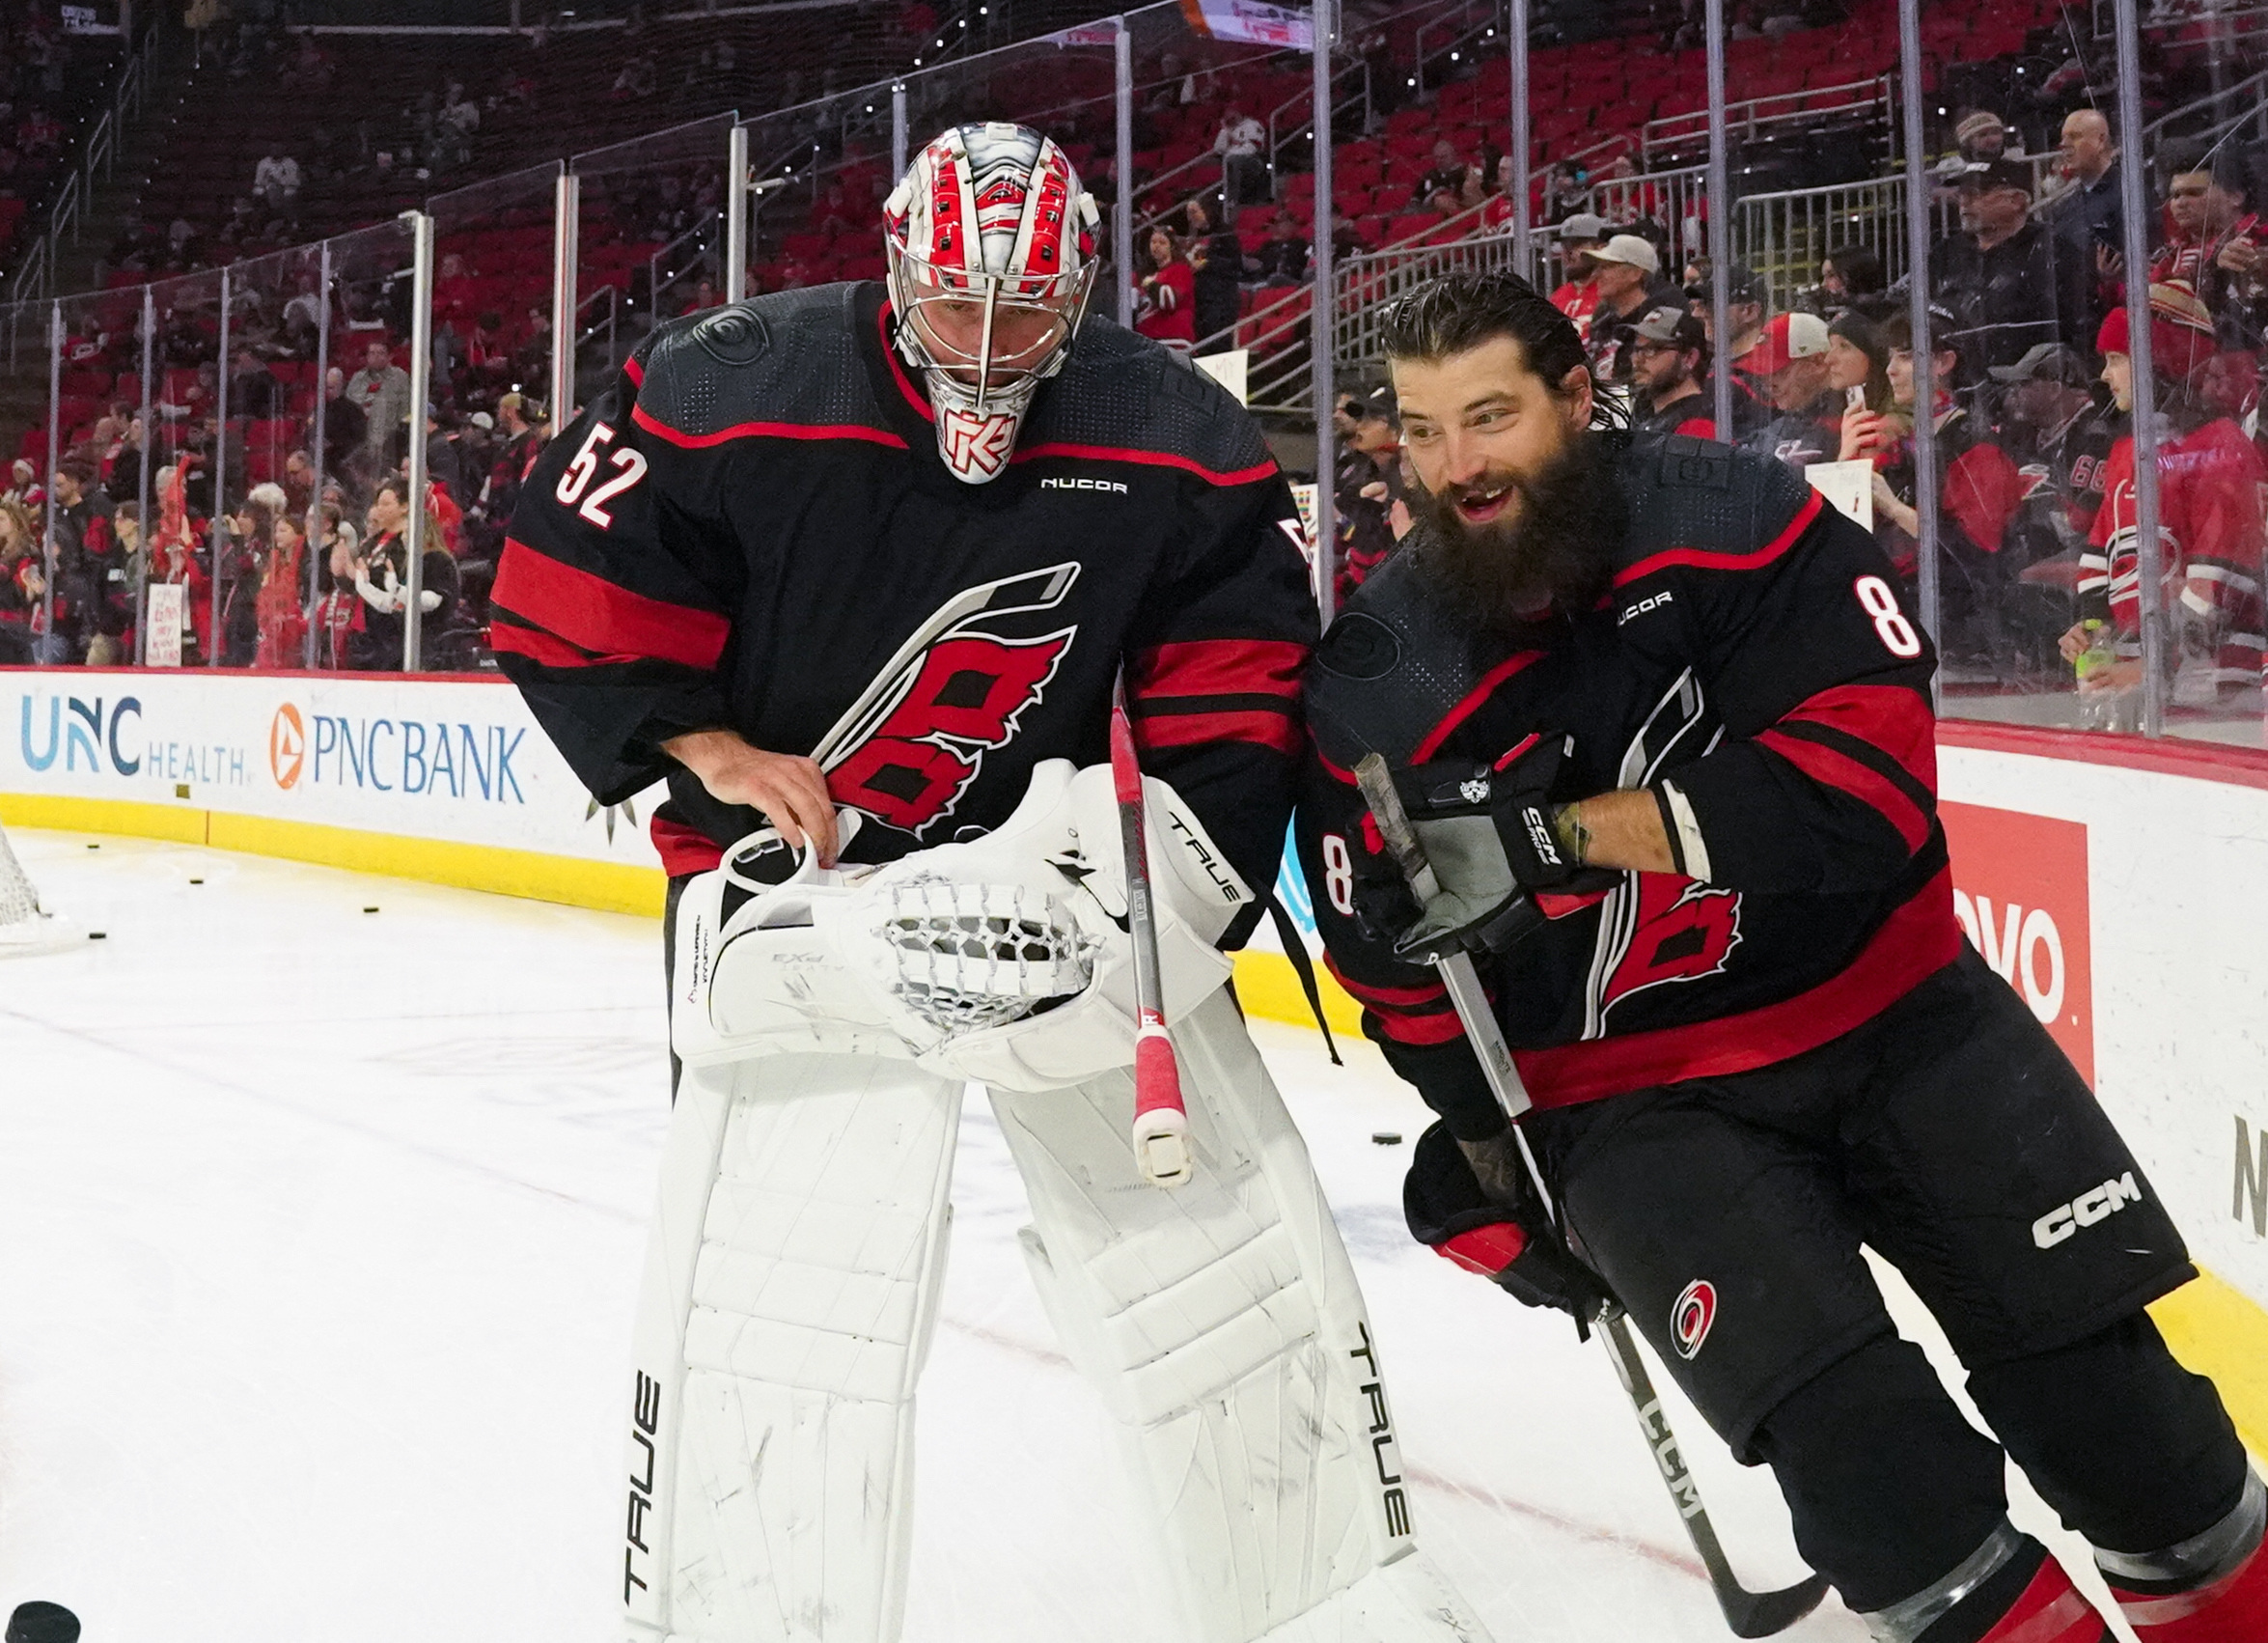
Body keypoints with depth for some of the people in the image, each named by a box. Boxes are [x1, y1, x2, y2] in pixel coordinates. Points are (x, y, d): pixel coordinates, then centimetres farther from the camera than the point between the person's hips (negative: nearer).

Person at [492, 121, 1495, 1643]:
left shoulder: (1182, 444, -8)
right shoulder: (732, 390, -13)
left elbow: (1237, 688, -1)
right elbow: (565, 588, -4)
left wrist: (1172, 886, -10)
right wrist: (710, 747, -11)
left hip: (1066, 864, 2)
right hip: (798, 871, -2)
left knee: (1238, 1245, 5)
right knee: (777, 1274, -12)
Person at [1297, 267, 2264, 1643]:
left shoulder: (1737, 522, -13)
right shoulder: (1377, 682, -7)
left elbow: (1872, 758, -22)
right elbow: (1408, 973, 3)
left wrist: (1571, 831, -28)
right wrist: (1491, 1175, 2)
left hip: (1881, 1002, 1)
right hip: (1624, 1088, 0)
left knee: (2082, 1338, 3)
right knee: (1841, 1416, -18)